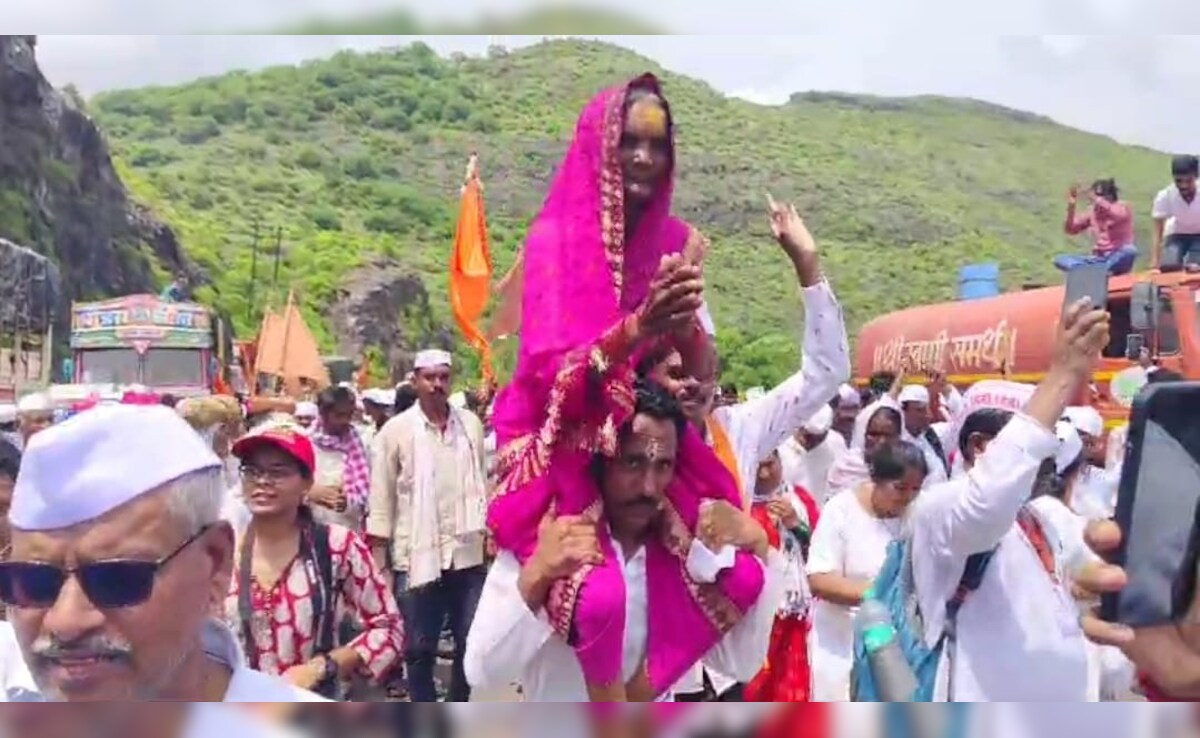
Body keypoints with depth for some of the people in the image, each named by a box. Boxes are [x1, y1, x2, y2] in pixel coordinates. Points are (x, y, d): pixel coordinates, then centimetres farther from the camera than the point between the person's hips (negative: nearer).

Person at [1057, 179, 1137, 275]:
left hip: (1118, 259, -4)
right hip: (1098, 260, 4)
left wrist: (1095, 199, -30)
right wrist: (1071, 206, -9)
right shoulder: (1093, 212, 8)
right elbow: (1070, 230, 4)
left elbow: (1118, 215, -29)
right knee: (1060, 260, -18)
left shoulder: (1123, 207, -3)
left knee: (1130, 250, -39)